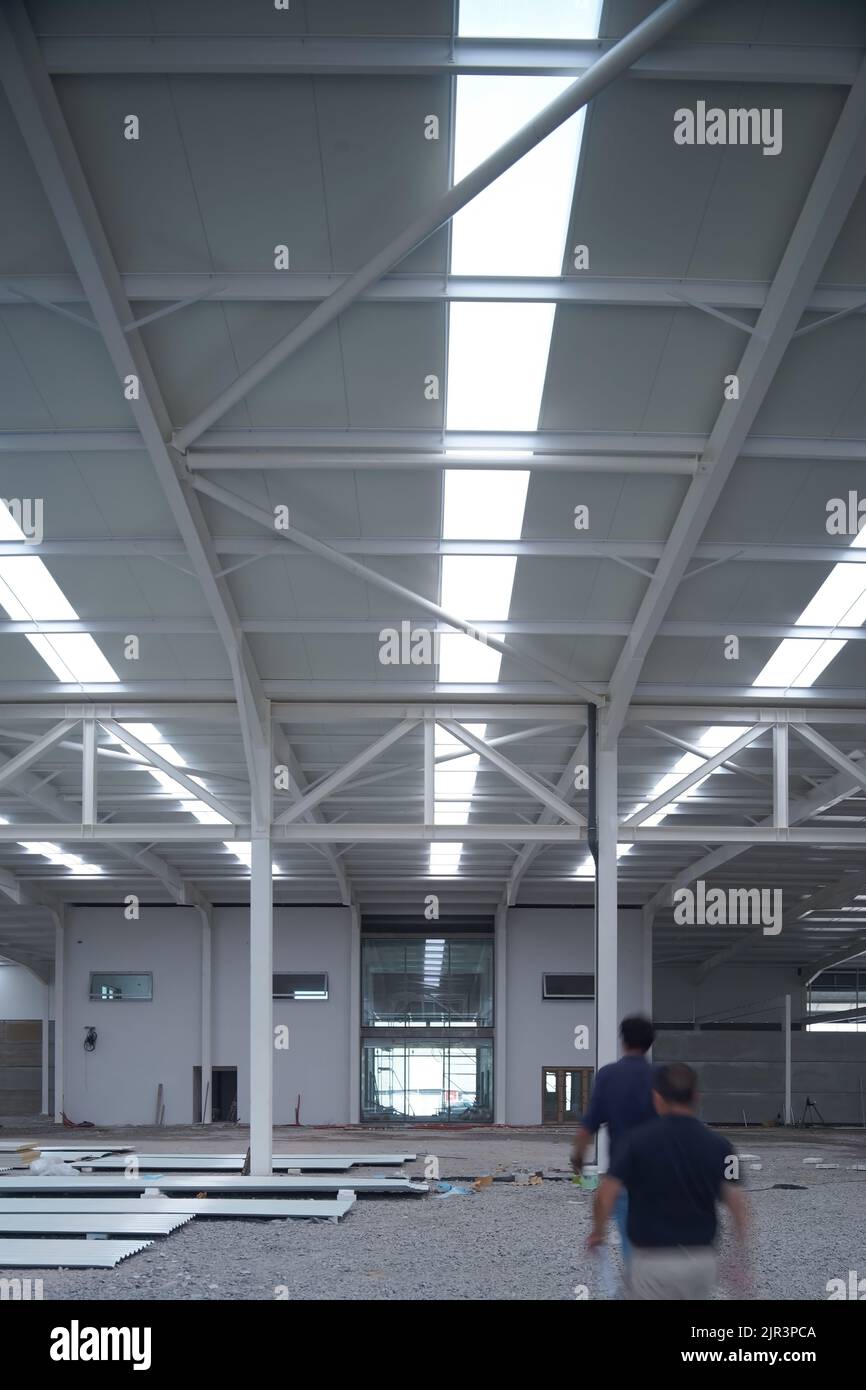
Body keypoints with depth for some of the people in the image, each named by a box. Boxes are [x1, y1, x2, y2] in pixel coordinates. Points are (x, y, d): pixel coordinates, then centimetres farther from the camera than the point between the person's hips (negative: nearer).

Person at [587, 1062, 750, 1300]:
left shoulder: (638, 1140, -7)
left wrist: (597, 1232, 8)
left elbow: (605, 1197, -10)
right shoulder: (717, 1145, 0)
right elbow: (738, 1205, -10)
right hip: (701, 1262, 3)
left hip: (652, 1261, -3)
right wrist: (741, 1260, -4)